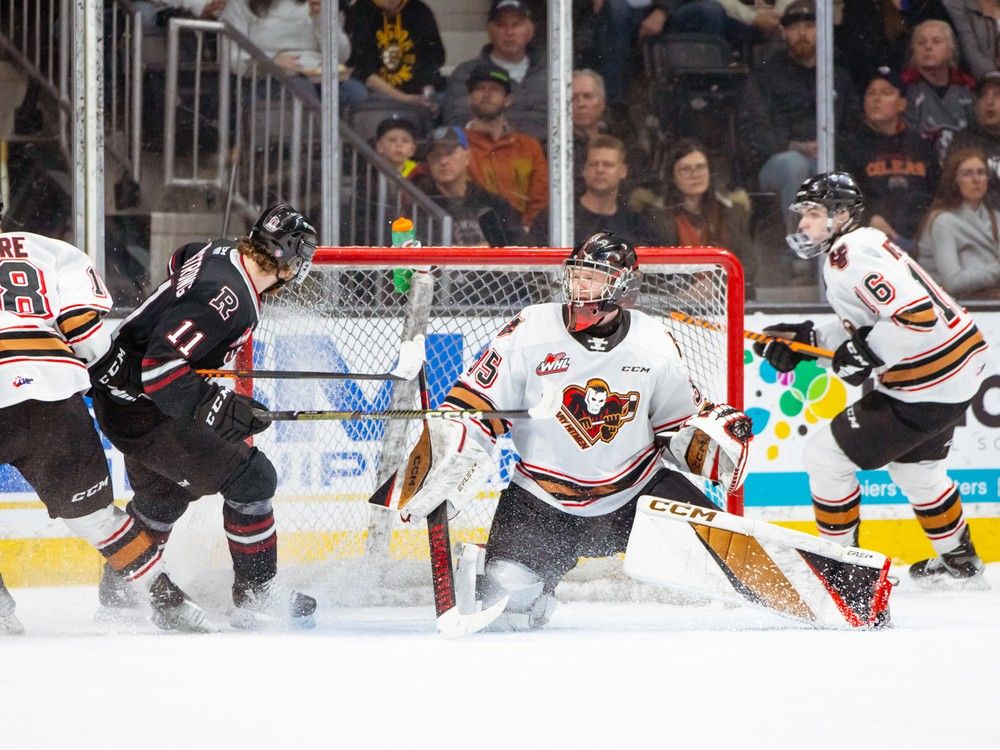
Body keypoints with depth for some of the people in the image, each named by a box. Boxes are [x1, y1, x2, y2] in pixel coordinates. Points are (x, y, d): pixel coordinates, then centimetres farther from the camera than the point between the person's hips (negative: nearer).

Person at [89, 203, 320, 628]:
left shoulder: (219, 255, -1)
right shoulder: (226, 298, -29)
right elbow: (161, 365, -34)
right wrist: (219, 409, -36)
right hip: (139, 411, -10)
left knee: (164, 490, 29)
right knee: (250, 478, -9)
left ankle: (120, 589, 43)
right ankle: (255, 597, 0)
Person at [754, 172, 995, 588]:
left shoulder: (852, 256, -21)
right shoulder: (862, 245, 12)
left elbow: (917, 316, -30)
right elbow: (865, 326, 19)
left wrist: (866, 356, -23)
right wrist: (808, 340, 8)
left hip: (928, 387, -11)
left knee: (828, 455, -4)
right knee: (914, 467, 33)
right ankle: (959, 560, 48)